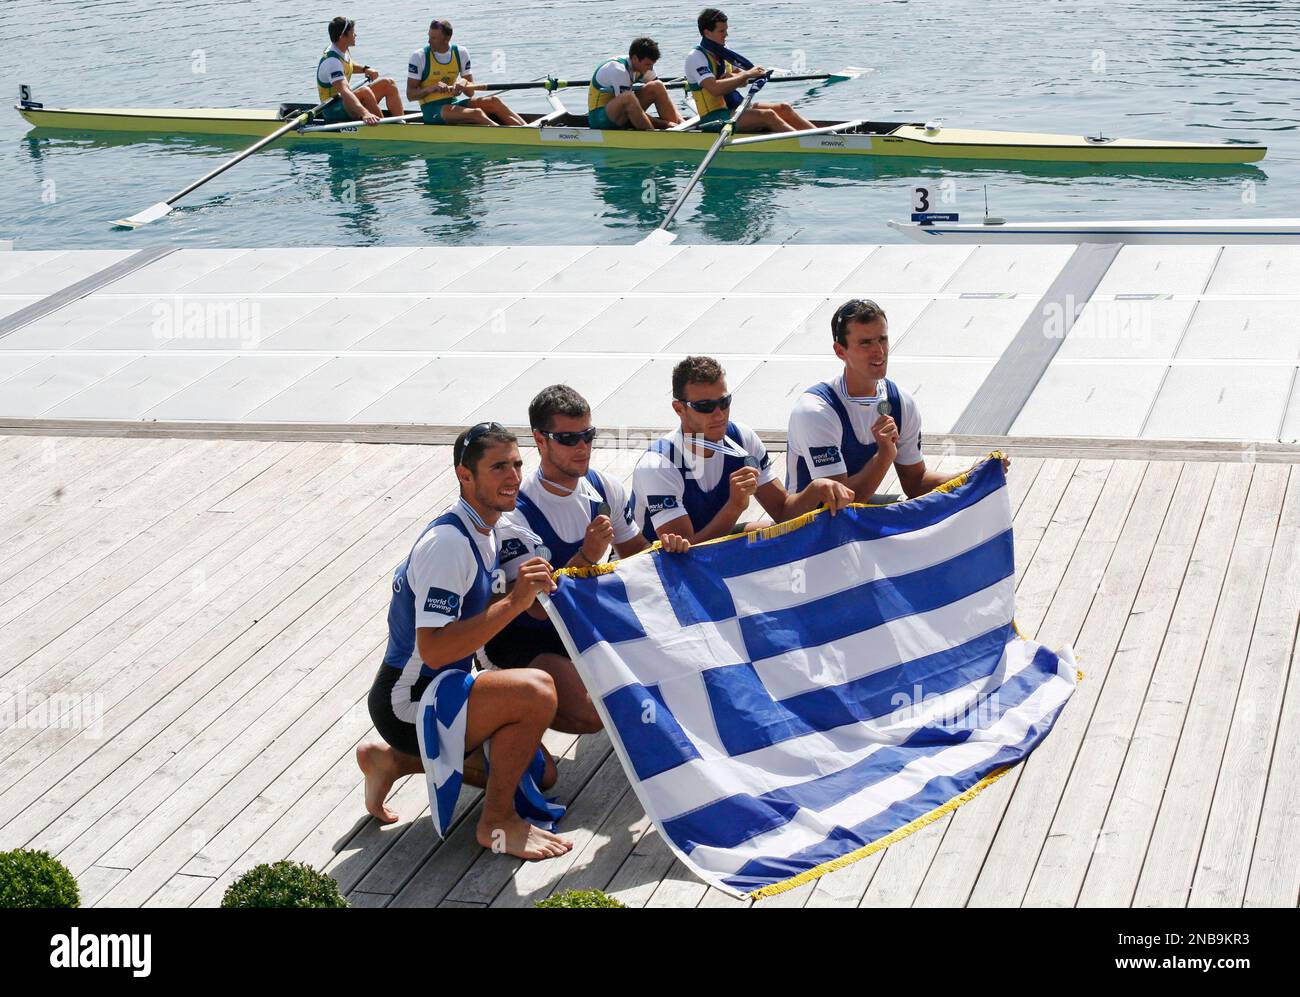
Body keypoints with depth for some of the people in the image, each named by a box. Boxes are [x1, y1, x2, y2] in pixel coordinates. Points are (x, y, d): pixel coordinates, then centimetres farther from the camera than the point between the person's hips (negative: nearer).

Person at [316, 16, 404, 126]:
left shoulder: (341, 50, 4)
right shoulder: (331, 61, -27)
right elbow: (344, 91, -41)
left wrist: (365, 69, 11)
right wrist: (365, 113, -55)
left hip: (346, 104, 10)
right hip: (333, 112, -10)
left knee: (387, 83, 1)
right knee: (365, 92, -36)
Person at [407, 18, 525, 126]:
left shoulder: (461, 54, 5)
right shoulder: (419, 57, -6)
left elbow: (470, 93, 7)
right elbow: (410, 95, -8)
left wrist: (464, 83, -16)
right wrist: (432, 88, -24)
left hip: (454, 103, 5)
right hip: (432, 110, -5)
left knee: (494, 101, -18)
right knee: (476, 113, -30)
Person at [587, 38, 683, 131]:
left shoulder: (644, 67, 0)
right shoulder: (618, 70, -25)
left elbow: (663, 95, 6)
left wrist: (677, 116, -12)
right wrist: (664, 124, -27)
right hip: (599, 118, -8)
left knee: (657, 86, -6)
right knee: (628, 97, -38)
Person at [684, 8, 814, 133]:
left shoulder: (721, 51, 14)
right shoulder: (696, 57, -13)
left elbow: (743, 83, 14)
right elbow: (714, 88, -29)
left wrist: (735, 78, -10)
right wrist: (747, 75, -24)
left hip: (735, 107, 9)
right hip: (714, 117, -9)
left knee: (783, 109, -7)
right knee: (767, 115, -26)